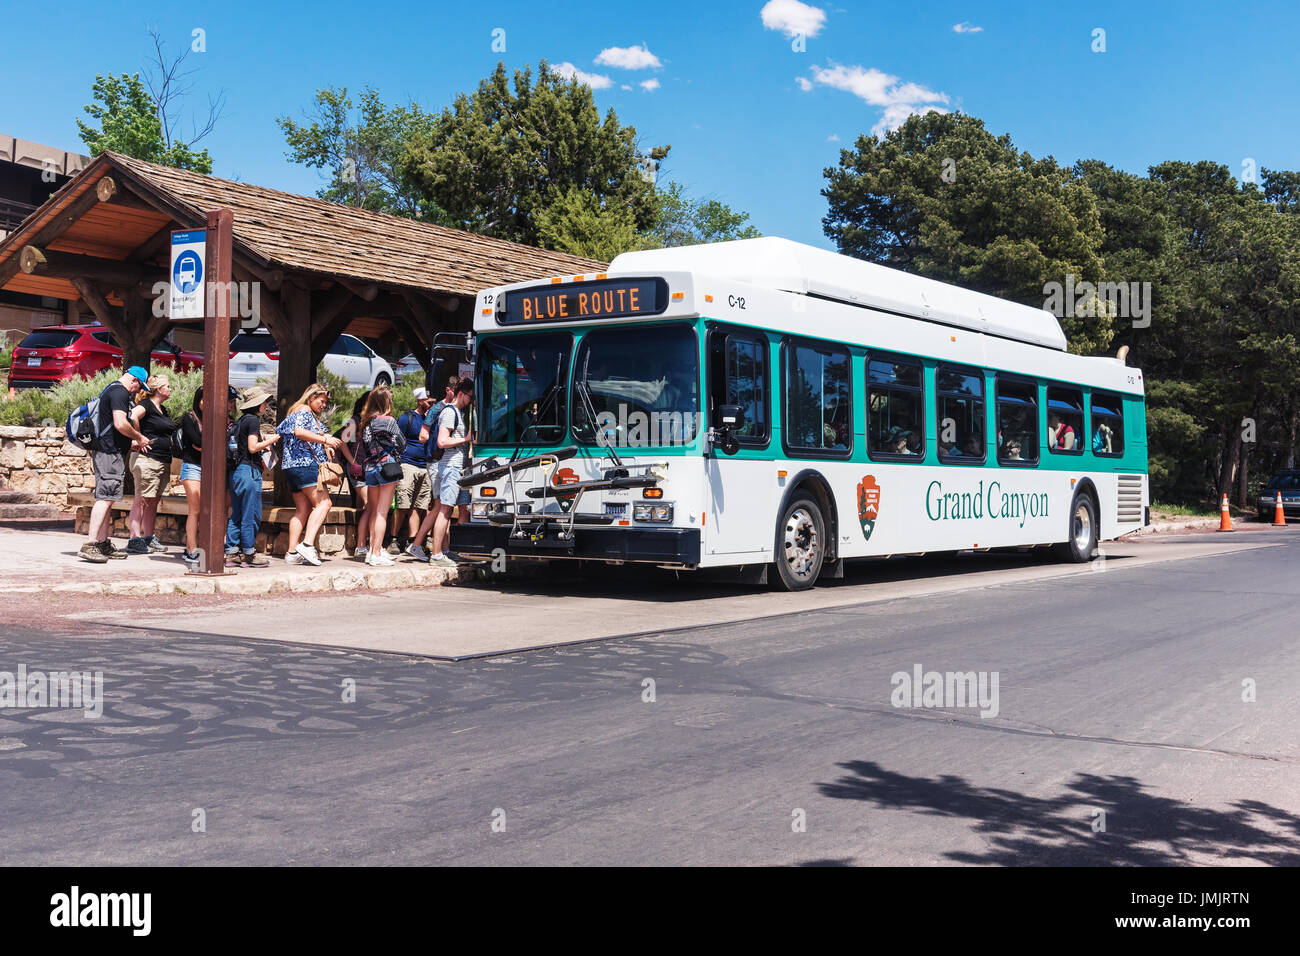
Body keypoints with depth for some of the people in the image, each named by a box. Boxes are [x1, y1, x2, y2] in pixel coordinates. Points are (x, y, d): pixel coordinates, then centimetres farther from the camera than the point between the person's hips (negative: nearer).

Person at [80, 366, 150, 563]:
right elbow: (120, 424, -21)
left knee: (106, 498, 12)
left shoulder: (111, 389, 23)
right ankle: (89, 545, -18)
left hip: (104, 451, 11)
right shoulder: (120, 392, -11)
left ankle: (103, 543, 15)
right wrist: (139, 437, -6)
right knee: (106, 497, -14)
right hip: (110, 452, -11)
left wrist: (132, 443, 25)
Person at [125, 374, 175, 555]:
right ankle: (135, 540, -8)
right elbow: (132, 417, -28)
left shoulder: (163, 410, 20)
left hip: (164, 462, 9)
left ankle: (149, 538, 17)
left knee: (154, 501, 11)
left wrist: (169, 464, 21)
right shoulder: (146, 405, -8)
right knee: (141, 500, -8)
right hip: (146, 459, -9)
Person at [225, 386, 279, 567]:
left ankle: (232, 552, 13)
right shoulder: (253, 420, -10)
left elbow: (245, 445, 16)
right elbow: (253, 447, -15)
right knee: (251, 514, -4)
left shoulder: (240, 420, 16)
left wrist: (263, 442, 20)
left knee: (236, 514, 11)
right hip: (249, 470, -9)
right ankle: (249, 554, -1)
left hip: (236, 469, 9)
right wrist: (270, 440, -3)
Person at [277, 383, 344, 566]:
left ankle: (292, 552, 3)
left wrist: (325, 448, 18)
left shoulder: (311, 415, 26)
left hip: (292, 467, 11)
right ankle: (307, 544, -26)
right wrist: (325, 440, -21)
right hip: (305, 464, -11)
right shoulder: (304, 411, -4)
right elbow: (299, 431, -21)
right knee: (323, 503, -15)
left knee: (303, 509, 7)